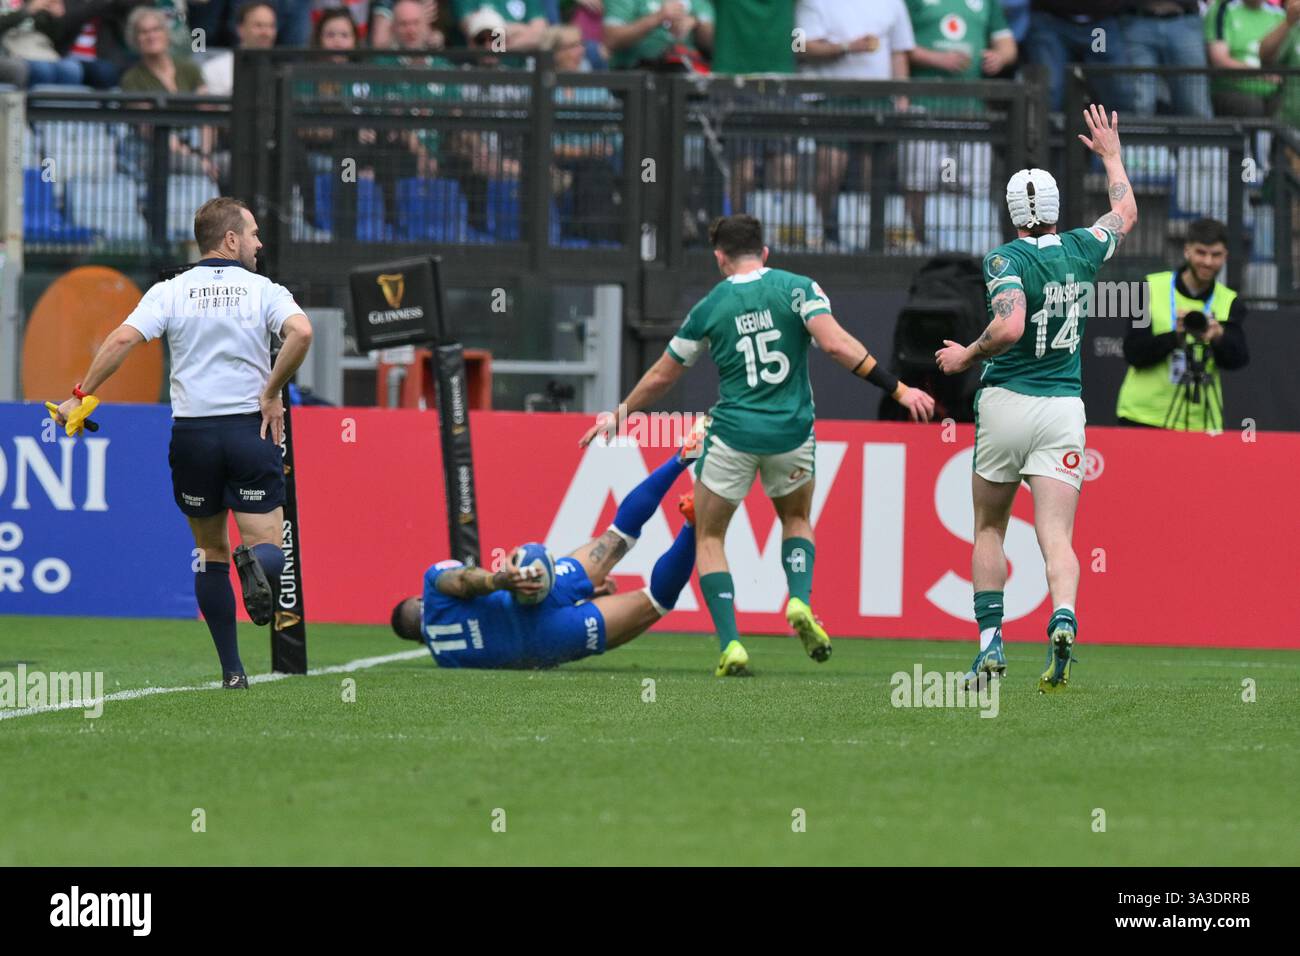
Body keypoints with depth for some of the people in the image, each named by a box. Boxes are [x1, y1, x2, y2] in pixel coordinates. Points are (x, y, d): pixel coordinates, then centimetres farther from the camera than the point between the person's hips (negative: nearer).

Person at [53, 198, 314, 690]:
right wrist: (271, 393, -8)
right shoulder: (264, 291, 0)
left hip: (191, 435, 2)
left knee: (211, 552, 15)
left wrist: (80, 396, -4)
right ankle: (255, 562, -37)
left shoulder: (170, 292, 3)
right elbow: (301, 332, -19)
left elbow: (122, 340, -11)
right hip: (249, 429, -2)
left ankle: (232, 669, 11)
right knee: (267, 547, 2)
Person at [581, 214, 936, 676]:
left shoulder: (709, 308, 3)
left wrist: (619, 415, 30)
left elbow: (661, 377, 13)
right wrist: (898, 389, -14)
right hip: (792, 431, 1)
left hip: (733, 434, -1)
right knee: (796, 520, 27)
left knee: (709, 537, 14)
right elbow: (835, 344, -16)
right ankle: (800, 601, -2)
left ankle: (730, 643, -4)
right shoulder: (797, 289, -2)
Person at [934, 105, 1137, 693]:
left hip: (1005, 402, -3)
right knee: (1056, 536, -7)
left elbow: (1009, 326, -25)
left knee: (989, 529, 15)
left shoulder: (1007, 260, -8)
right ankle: (1063, 619, -34)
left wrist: (967, 355, -7)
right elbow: (1125, 214, 27)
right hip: (1064, 405, 3)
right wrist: (1111, 155, 41)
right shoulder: (1081, 251, 6)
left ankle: (990, 643, 10)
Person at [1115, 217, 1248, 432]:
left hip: (1200, 422, 1)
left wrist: (1219, 336, -31)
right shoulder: (1151, 289, 0)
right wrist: (1176, 335, -22)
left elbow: (1238, 359, -9)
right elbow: (1133, 353, -7)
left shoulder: (1229, 303, 5)